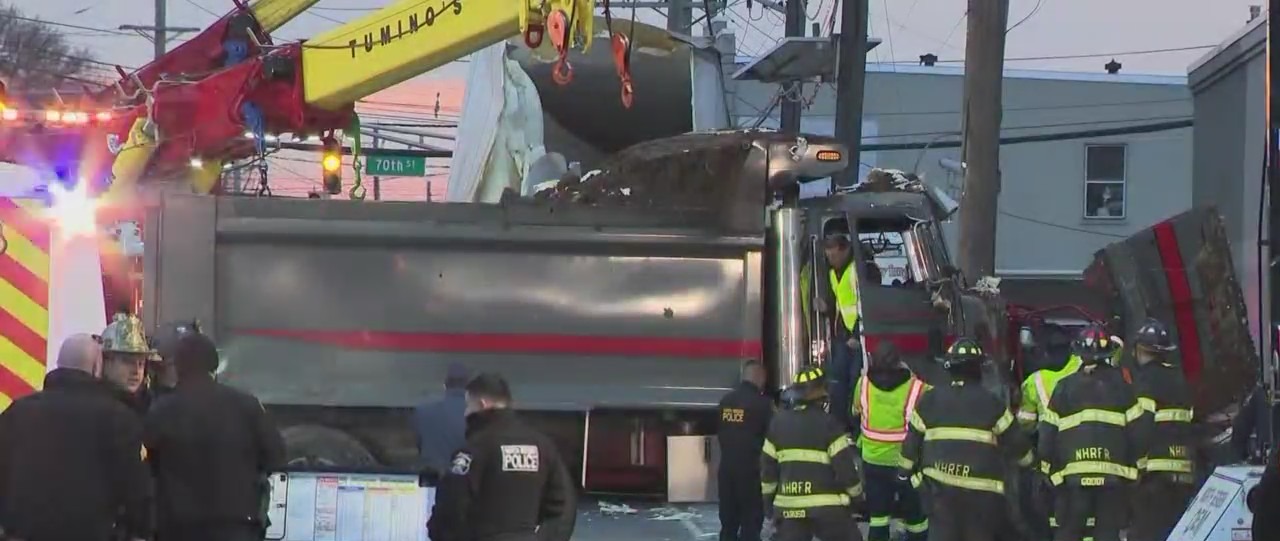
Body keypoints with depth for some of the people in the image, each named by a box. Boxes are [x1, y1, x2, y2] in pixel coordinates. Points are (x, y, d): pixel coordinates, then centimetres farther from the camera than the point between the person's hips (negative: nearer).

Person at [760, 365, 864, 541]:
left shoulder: (779, 422, 7)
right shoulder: (828, 424, -10)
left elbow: (768, 464, 12)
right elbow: (844, 465, -11)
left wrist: (769, 497, 23)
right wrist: (857, 494, 4)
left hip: (789, 506, 5)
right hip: (827, 507, -5)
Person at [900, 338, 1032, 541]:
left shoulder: (929, 400, 2)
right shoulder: (990, 403, -4)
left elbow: (913, 440, 8)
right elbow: (1014, 439, 3)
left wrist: (905, 470, 23)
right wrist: (1028, 460, 23)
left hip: (938, 482, 2)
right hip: (981, 486, -2)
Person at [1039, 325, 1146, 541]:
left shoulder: (1065, 387, 6)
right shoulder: (1120, 386, 5)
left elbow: (1048, 431, 5)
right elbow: (1136, 429, 3)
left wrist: (1051, 470, 12)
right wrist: (1135, 468, 11)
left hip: (1072, 473, 0)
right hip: (1113, 473, 0)